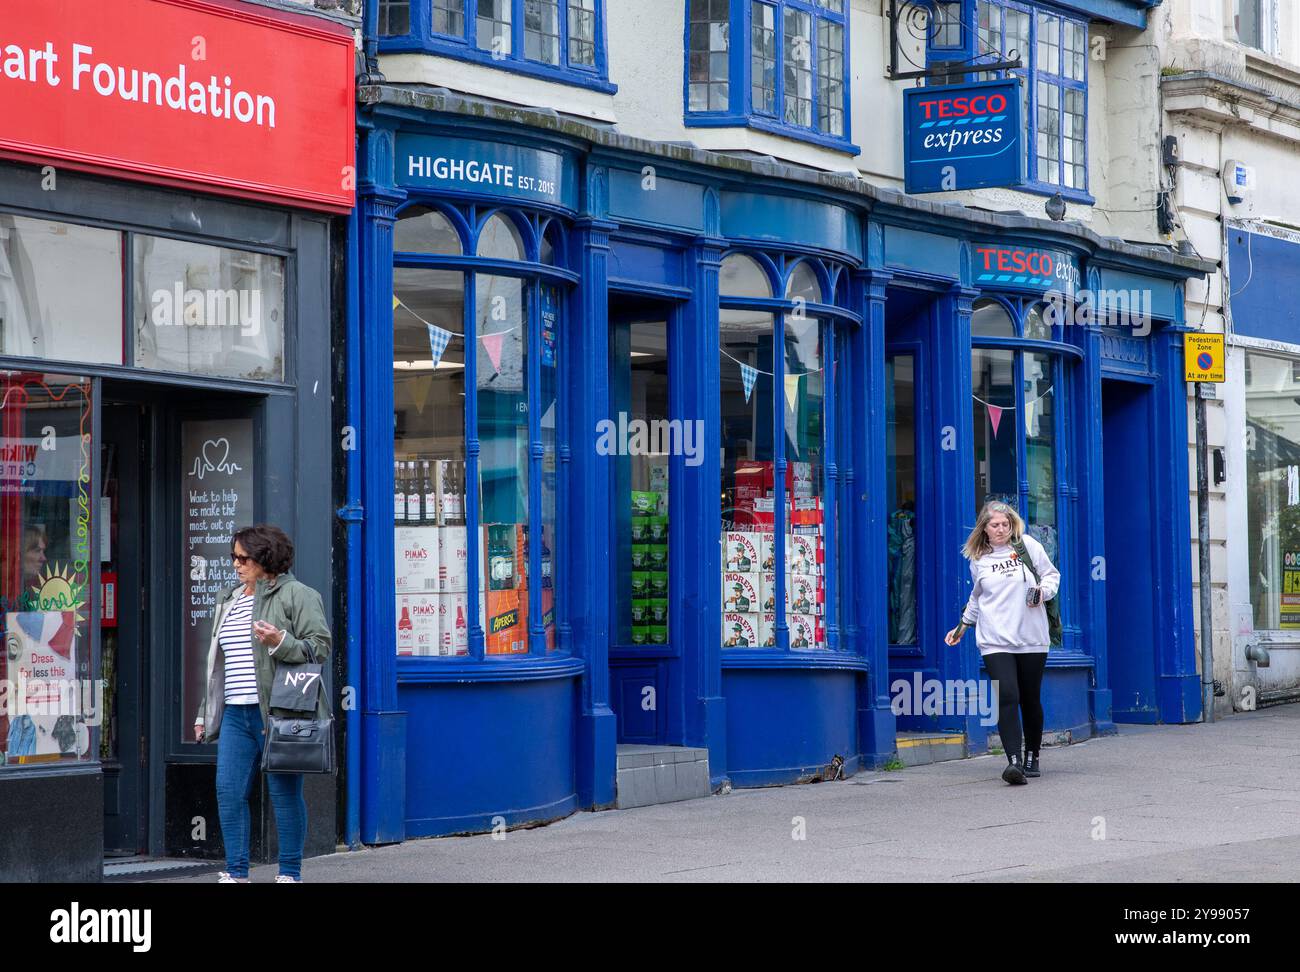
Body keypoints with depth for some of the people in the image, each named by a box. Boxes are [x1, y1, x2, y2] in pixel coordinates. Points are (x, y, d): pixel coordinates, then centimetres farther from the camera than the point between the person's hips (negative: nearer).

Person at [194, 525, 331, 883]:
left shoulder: (297, 595, -2)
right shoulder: (229, 601, 19)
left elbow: (320, 647, -8)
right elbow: (218, 662, 26)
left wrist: (280, 642, -24)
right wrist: (205, 713, 24)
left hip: (279, 714, -6)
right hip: (236, 713, 6)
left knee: (285, 793, 0)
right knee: (228, 790, -1)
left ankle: (290, 874, 9)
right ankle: (236, 873, 6)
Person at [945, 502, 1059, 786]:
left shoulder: (1028, 545, 3)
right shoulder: (978, 560, 9)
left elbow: (1052, 575, 10)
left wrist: (1043, 592, -9)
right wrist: (963, 625, 27)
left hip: (1032, 639, 0)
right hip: (995, 641, 0)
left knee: (1030, 700, 7)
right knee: (1006, 697, -16)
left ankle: (1032, 759, 25)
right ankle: (1014, 761, -23)